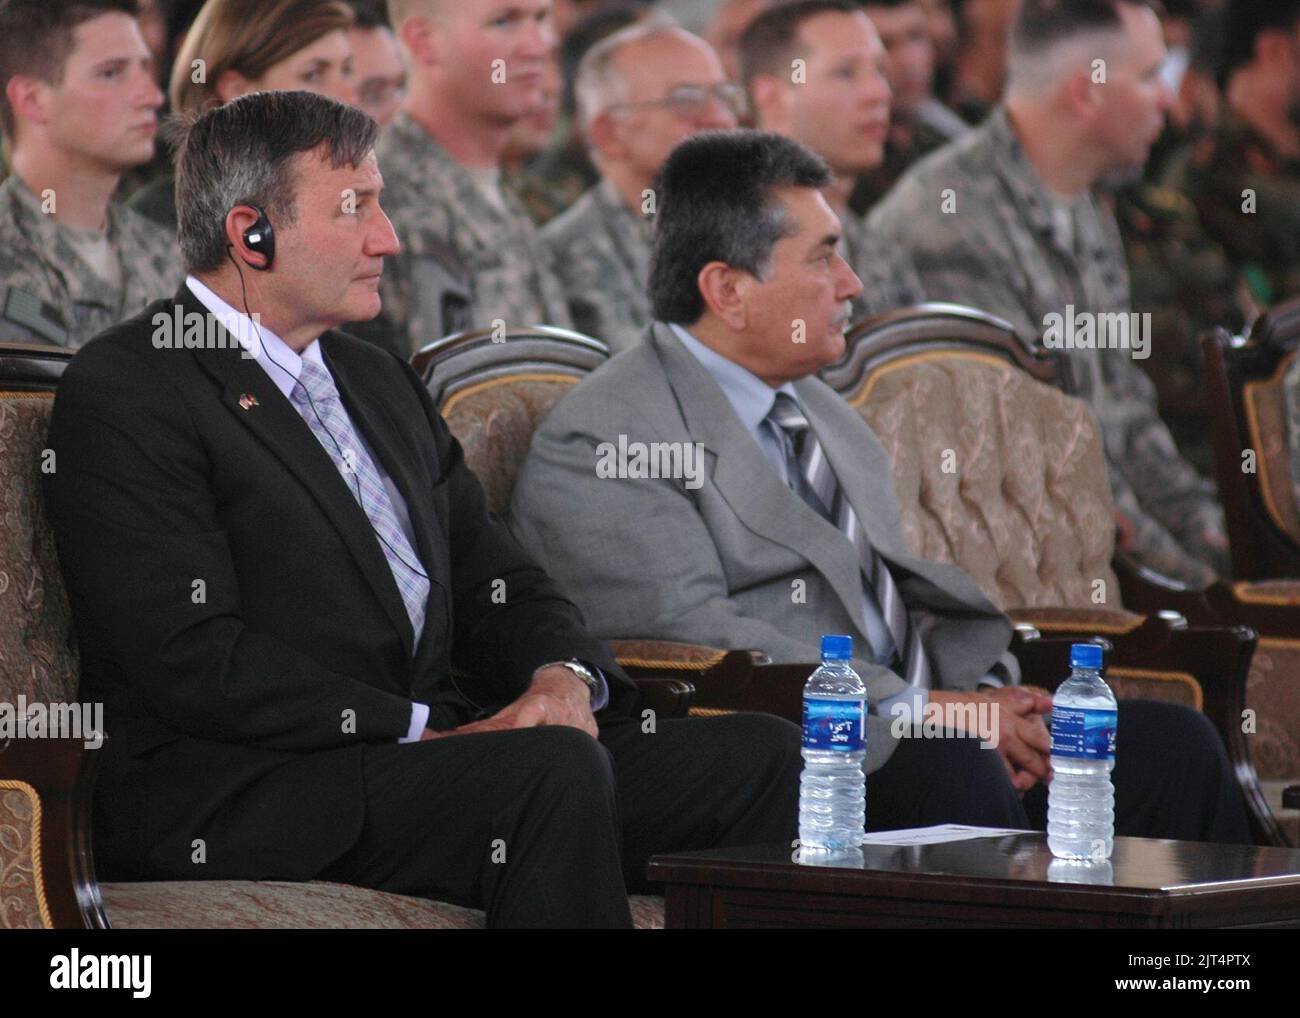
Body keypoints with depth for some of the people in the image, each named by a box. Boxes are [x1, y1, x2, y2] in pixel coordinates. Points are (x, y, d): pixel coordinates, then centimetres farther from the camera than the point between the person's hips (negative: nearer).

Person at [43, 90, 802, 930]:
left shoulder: (380, 382, 23)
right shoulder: (123, 395, -5)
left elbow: (496, 584, 21)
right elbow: (196, 661, -15)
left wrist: (563, 676, -3)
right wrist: (421, 729, -17)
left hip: (427, 756, 8)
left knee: (760, 755, -9)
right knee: (555, 769, -33)